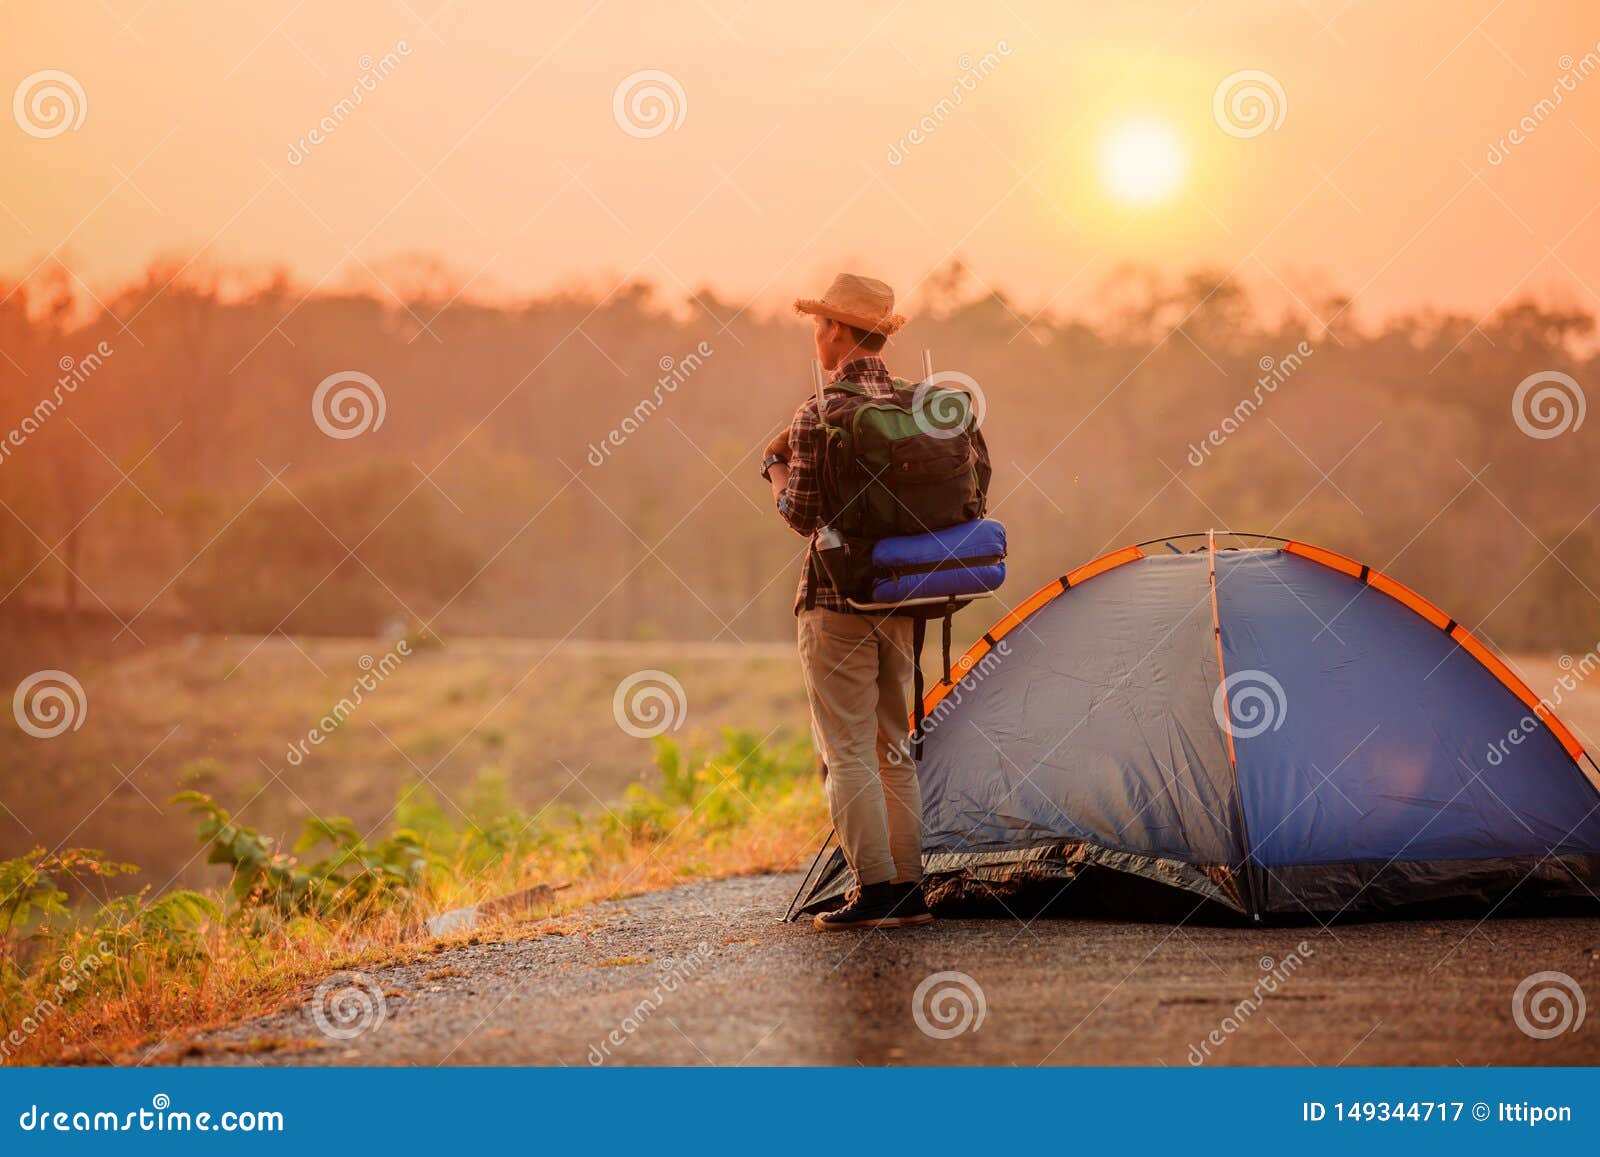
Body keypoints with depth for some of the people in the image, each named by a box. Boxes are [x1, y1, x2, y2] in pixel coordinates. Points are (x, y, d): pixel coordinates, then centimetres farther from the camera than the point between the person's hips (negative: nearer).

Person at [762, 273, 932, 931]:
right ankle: (907, 891, 15)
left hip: (837, 598, -7)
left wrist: (777, 469, 6)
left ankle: (875, 889, -8)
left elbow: (802, 514, -13)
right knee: (892, 743, 14)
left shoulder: (821, 412, -13)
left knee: (848, 749, -3)